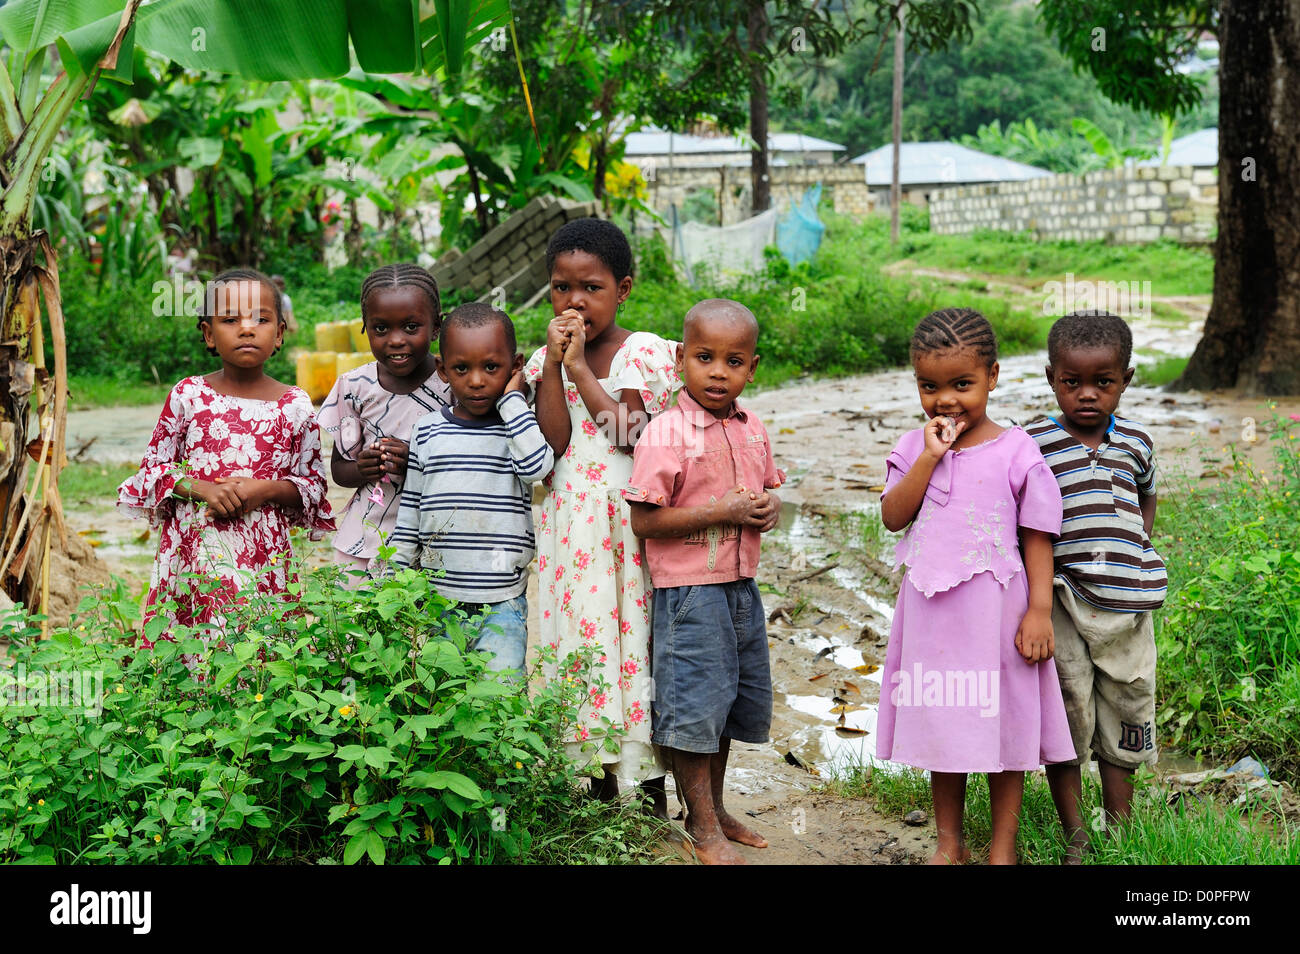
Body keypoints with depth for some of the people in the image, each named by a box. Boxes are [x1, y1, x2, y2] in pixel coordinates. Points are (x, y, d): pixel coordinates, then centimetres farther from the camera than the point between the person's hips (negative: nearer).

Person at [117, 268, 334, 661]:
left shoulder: (295, 406, 2)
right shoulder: (188, 396, 2)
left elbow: (314, 485, 8)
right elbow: (152, 468, 7)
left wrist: (267, 489, -10)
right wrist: (201, 488, -10)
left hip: (263, 555, 0)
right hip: (194, 551, 0)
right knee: (184, 655, 2)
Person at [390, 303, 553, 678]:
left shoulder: (519, 426, 1)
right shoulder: (428, 431, 7)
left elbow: (538, 465, -22)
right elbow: (409, 511, 12)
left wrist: (512, 399, -12)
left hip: (502, 604, -2)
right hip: (435, 600, 3)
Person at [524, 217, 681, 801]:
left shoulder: (644, 352, -4)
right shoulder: (547, 358, 7)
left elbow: (631, 434, -17)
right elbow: (554, 442, -6)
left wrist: (579, 367, -14)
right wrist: (554, 365, -11)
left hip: (631, 517, -4)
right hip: (571, 522, 4)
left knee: (636, 635, 0)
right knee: (582, 632, 8)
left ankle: (651, 798, 12)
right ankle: (599, 786, 22)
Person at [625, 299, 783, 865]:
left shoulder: (752, 430, 7)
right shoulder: (666, 434, -14)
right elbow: (644, 521, -17)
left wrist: (769, 508, -2)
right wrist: (720, 512, -21)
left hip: (741, 585, 7)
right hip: (688, 589, -7)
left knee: (733, 705, 17)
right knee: (695, 708, -1)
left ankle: (714, 809, 35)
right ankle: (703, 828, 13)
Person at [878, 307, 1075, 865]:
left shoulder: (1016, 452, -7)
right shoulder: (913, 448, 2)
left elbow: (1037, 537, -5)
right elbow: (893, 517, -9)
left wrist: (1039, 610, -9)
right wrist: (931, 457, -16)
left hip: (994, 608, -3)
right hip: (930, 609, 3)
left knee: (1002, 724, 6)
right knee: (940, 722, 13)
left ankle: (1003, 846, 21)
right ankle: (949, 843, 28)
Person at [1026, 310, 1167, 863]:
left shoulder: (1136, 443, 7)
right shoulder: (1033, 445, -5)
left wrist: (1137, 546, 12)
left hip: (1125, 600, 4)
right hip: (1061, 600, -4)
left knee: (1126, 706, 12)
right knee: (1067, 712, 0)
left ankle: (1121, 829, 27)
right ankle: (1074, 838, 14)